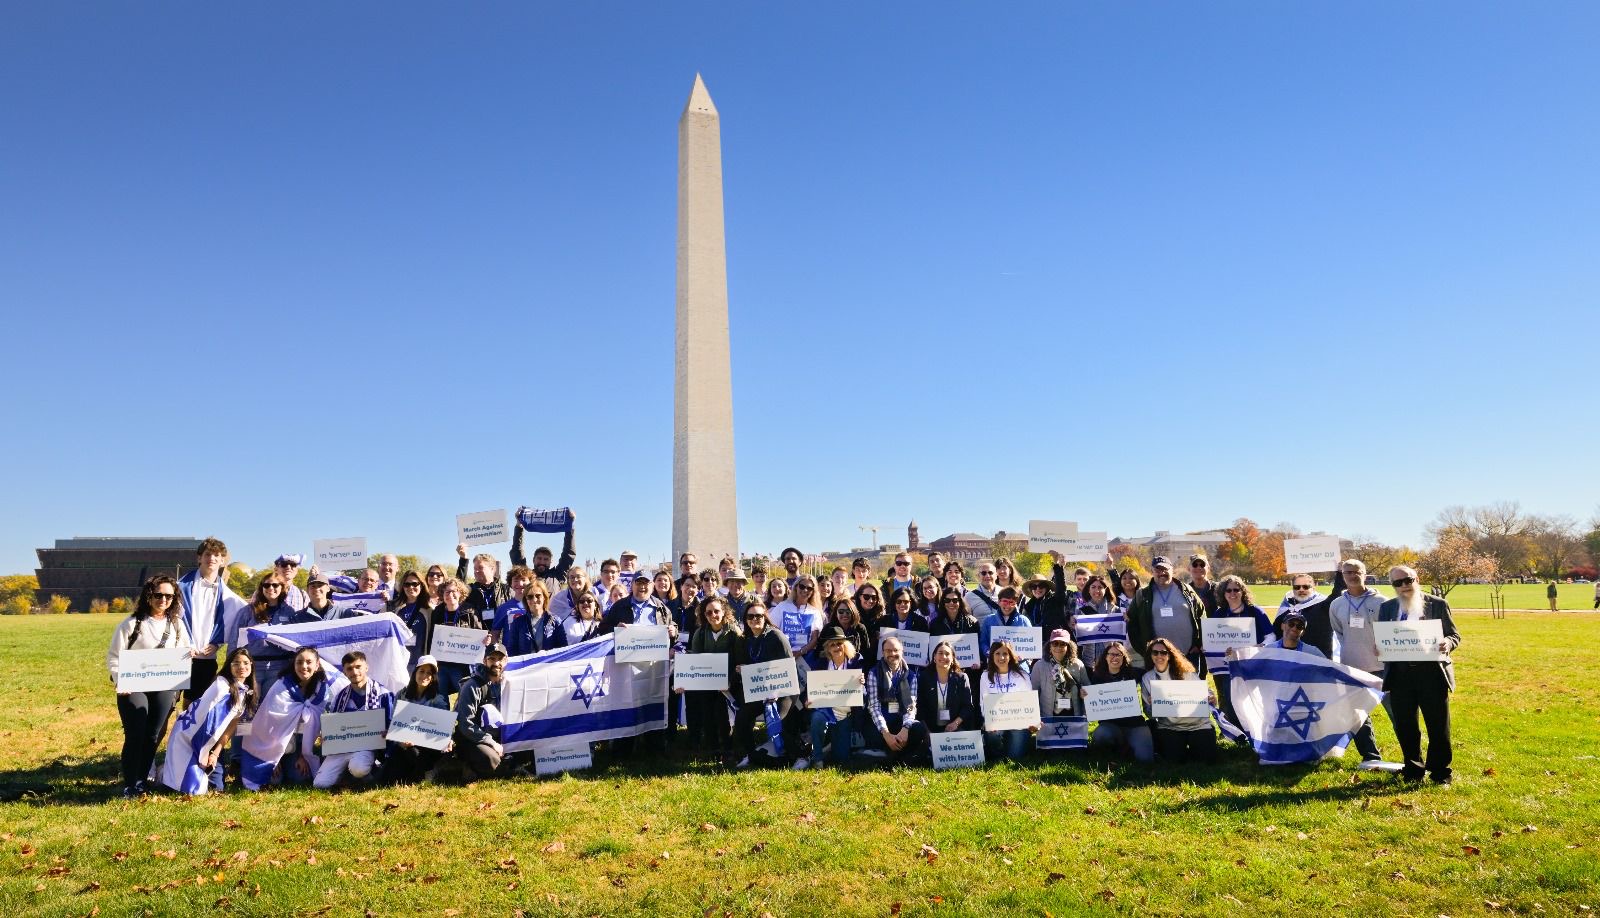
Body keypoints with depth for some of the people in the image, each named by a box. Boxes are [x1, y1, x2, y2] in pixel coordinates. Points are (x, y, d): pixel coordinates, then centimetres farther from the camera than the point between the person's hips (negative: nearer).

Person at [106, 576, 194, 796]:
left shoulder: (176, 624, 6)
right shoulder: (132, 623, -6)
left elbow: (185, 652, 14)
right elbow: (114, 656, -5)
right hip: (133, 686, -3)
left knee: (154, 735, 5)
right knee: (135, 735, -9)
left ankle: (142, 780, 19)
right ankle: (130, 785, 2)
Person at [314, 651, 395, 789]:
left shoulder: (382, 693, -2)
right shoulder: (340, 695, 11)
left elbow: (389, 724, 2)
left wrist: (385, 733, -19)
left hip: (367, 744, -4)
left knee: (358, 769, -37)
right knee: (320, 784, -15)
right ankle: (348, 769, 12)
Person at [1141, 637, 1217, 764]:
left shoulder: (1185, 671, 0)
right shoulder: (1147, 678, 3)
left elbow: (1204, 691, 6)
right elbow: (1148, 711, 5)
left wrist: (1211, 698, -17)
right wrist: (1152, 705, -18)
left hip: (1198, 723, 0)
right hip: (1169, 726, 0)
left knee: (1207, 758, -15)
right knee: (1176, 759, -20)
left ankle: (1192, 743, 16)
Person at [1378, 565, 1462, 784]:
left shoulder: (1438, 604, 3)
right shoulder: (1386, 608, 10)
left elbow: (1454, 635, 5)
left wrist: (1448, 643, -18)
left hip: (1432, 673, -2)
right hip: (1400, 674, 2)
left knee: (1438, 726, 3)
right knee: (1404, 726, 8)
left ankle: (1440, 771, 18)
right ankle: (1413, 769, 23)